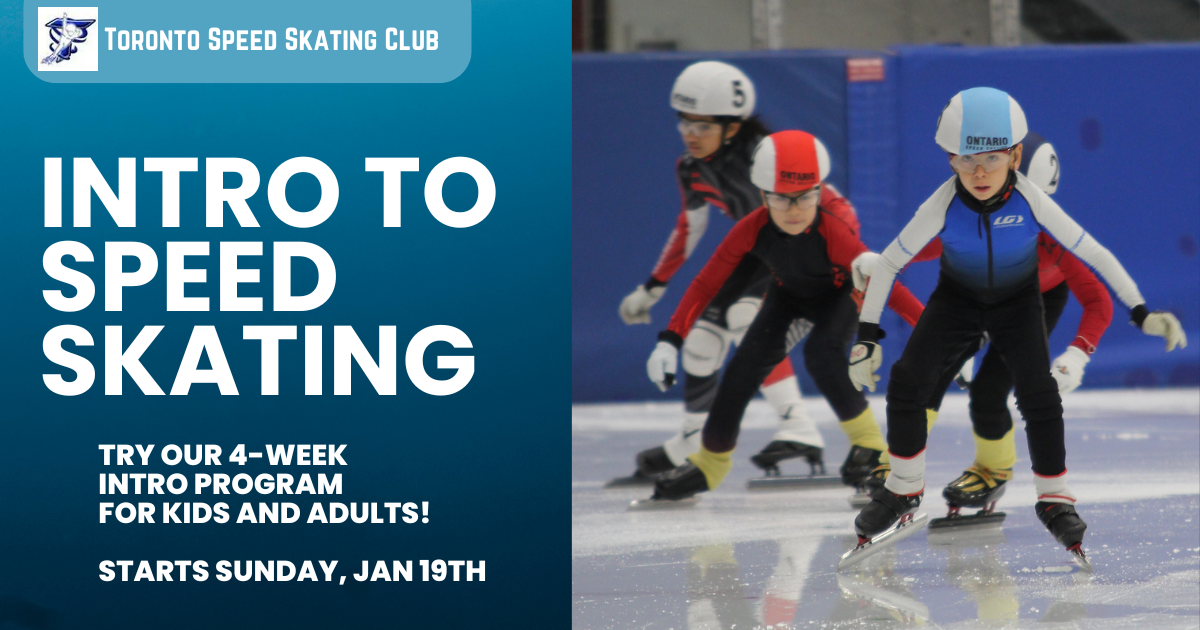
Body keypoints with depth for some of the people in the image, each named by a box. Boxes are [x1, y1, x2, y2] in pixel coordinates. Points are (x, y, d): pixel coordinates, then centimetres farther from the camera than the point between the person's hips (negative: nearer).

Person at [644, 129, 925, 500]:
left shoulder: (834, 231, -39)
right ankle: (710, 462, 7)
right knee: (748, 364, -10)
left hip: (841, 293, -3)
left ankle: (867, 443, -8)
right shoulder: (752, 230, -31)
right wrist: (671, 340, -32)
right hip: (790, 293, 3)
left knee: (822, 355, -29)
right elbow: (707, 284, -25)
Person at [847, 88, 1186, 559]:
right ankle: (904, 490, 7)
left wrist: (1142, 314, -25)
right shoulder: (943, 206, -29)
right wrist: (867, 337, -20)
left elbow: (1094, 254, -22)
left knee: (1037, 392, -19)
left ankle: (1054, 498, 1)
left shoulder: (1030, 201, -30)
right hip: (957, 298, 1)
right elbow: (887, 264, -18)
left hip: (1017, 302, -1)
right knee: (907, 382, -15)